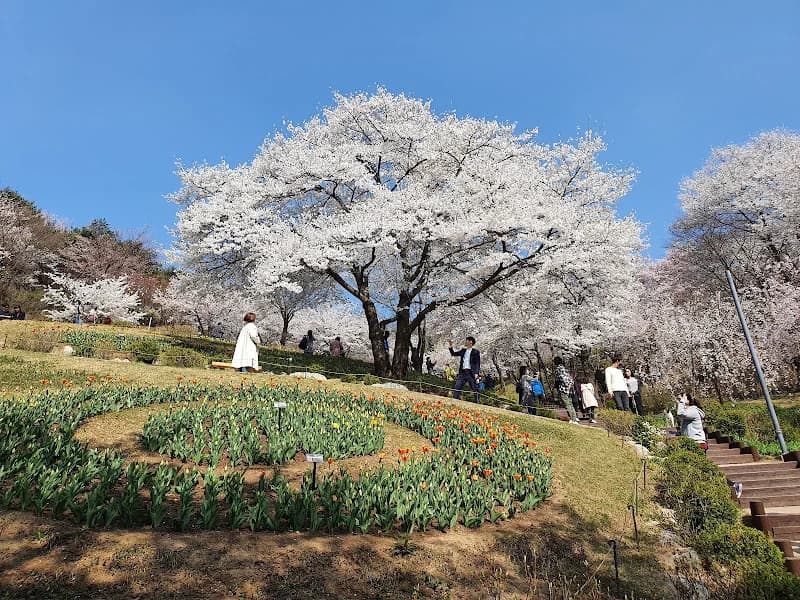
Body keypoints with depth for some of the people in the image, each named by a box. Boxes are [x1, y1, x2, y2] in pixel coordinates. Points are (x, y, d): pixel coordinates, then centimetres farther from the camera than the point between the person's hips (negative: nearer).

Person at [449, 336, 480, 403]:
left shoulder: (476, 351, 2)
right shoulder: (463, 350, 18)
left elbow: (478, 363, -2)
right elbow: (453, 354, 22)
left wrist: (476, 373, -14)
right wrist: (451, 346, 9)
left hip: (471, 373, -5)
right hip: (462, 372, 5)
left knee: (475, 389, -2)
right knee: (456, 388, -4)